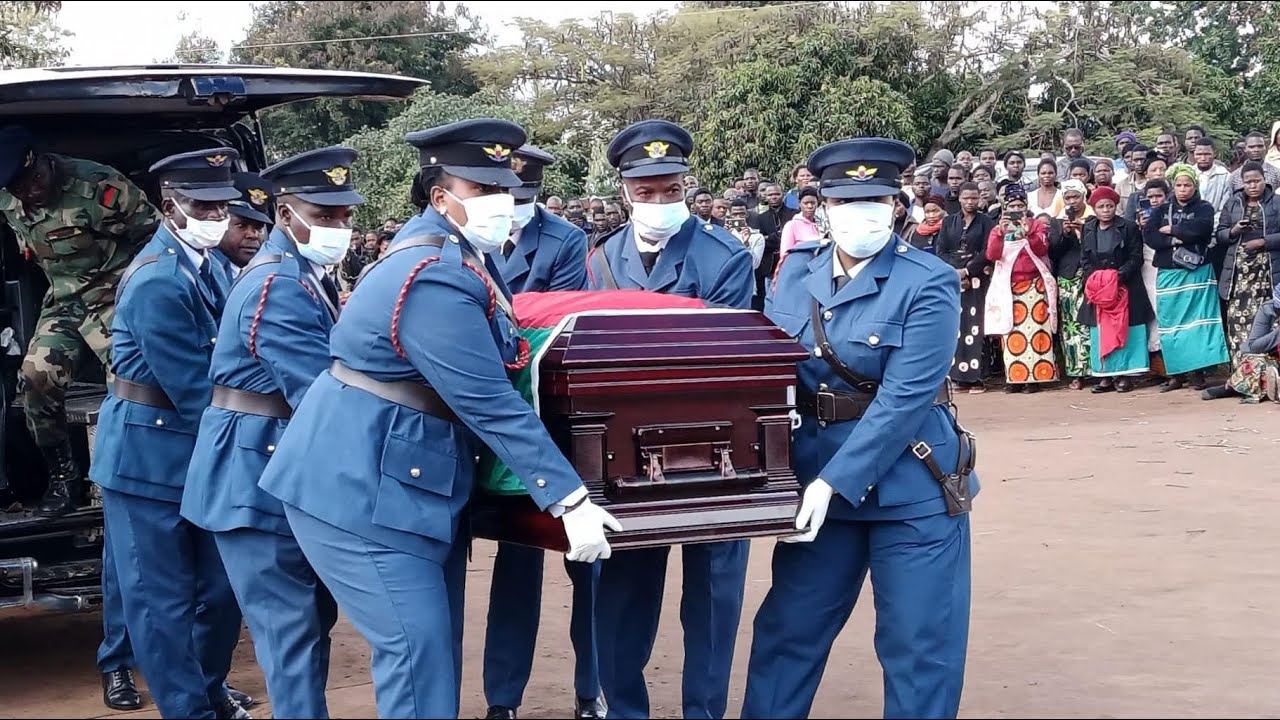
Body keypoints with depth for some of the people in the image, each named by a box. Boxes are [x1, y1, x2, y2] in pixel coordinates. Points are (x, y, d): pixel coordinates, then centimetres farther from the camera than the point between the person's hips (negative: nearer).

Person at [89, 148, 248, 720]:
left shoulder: (209, 265, 6)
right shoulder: (158, 282, -21)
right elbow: (191, 388, -22)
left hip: (202, 450, 9)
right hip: (151, 455, -8)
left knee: (221, 582, 16)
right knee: (163, 595, 3)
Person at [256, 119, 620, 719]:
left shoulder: (457, 249, 8)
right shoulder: (437, 280, -24)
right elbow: (491, 405, -26)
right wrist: (570, 501, -24)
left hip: (414, 477, 10)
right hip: (362, 484, -10)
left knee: (438, 644, 13)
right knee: (418, 649, -9)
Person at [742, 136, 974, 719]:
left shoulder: (929, 284, -12)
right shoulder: (796, 269, 3)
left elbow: (903, 398, -19)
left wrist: (833, 485, -24)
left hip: (912, 485, -4)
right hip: (815, 477, 5)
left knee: (919, 644, 3)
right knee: (787, 628, 13)